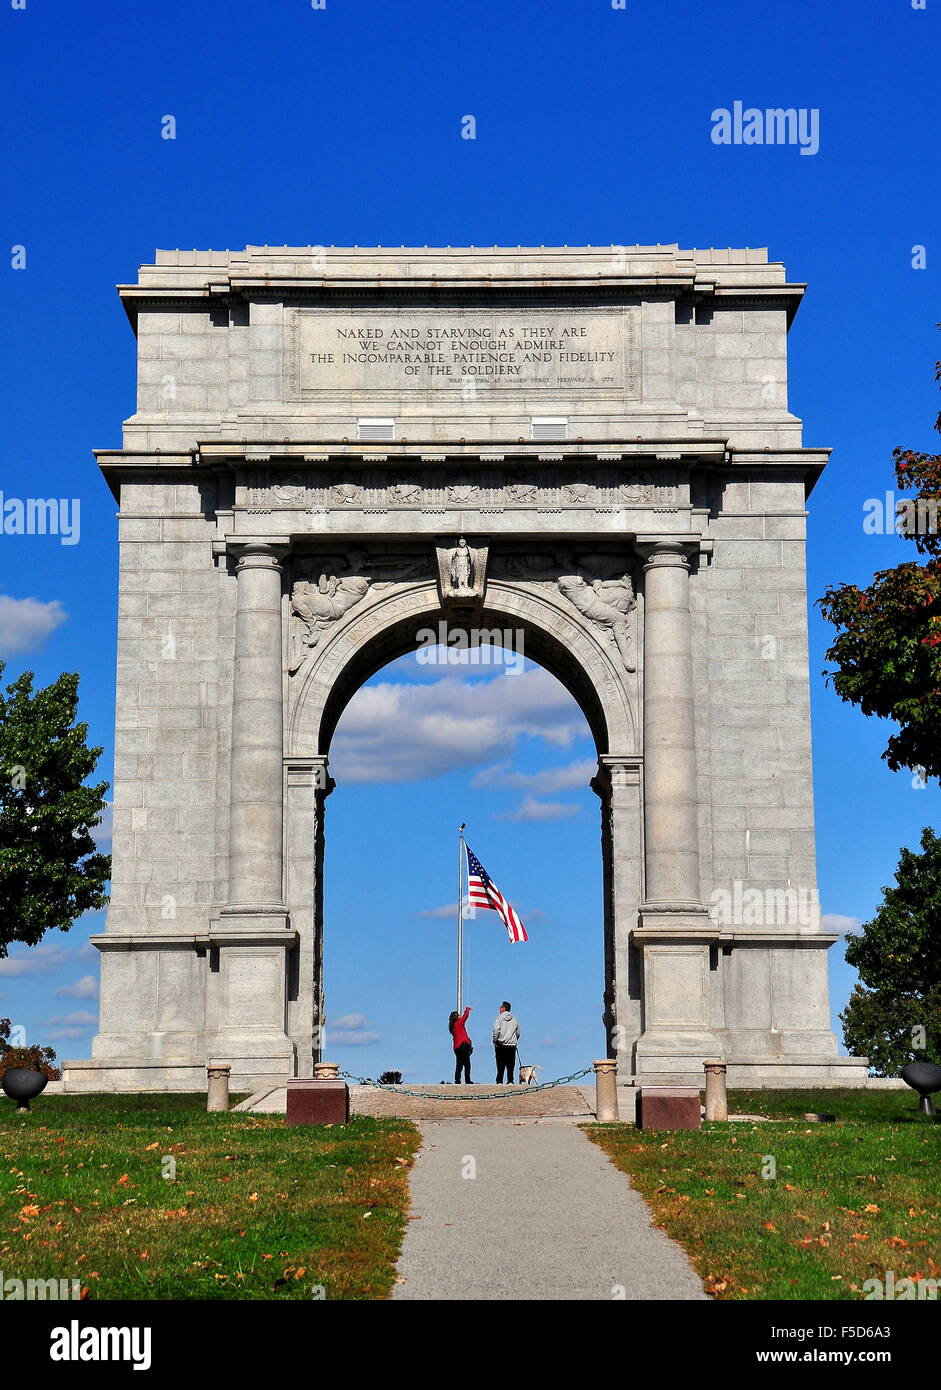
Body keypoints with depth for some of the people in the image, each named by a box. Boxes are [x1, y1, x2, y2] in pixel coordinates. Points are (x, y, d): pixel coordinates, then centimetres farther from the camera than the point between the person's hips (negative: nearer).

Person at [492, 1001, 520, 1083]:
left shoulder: (499, 1017, -1)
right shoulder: (514, 1019, 11)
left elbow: (496, 1029, -13)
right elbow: (518, 1033, 15)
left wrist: (494, 1040, -5)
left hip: (501, 1045, -3)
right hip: (512, 1045, 3)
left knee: (500, 1064, 1)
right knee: (510, 1064, 4)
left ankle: (499, 1081, -3)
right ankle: (510, 1081, -3)